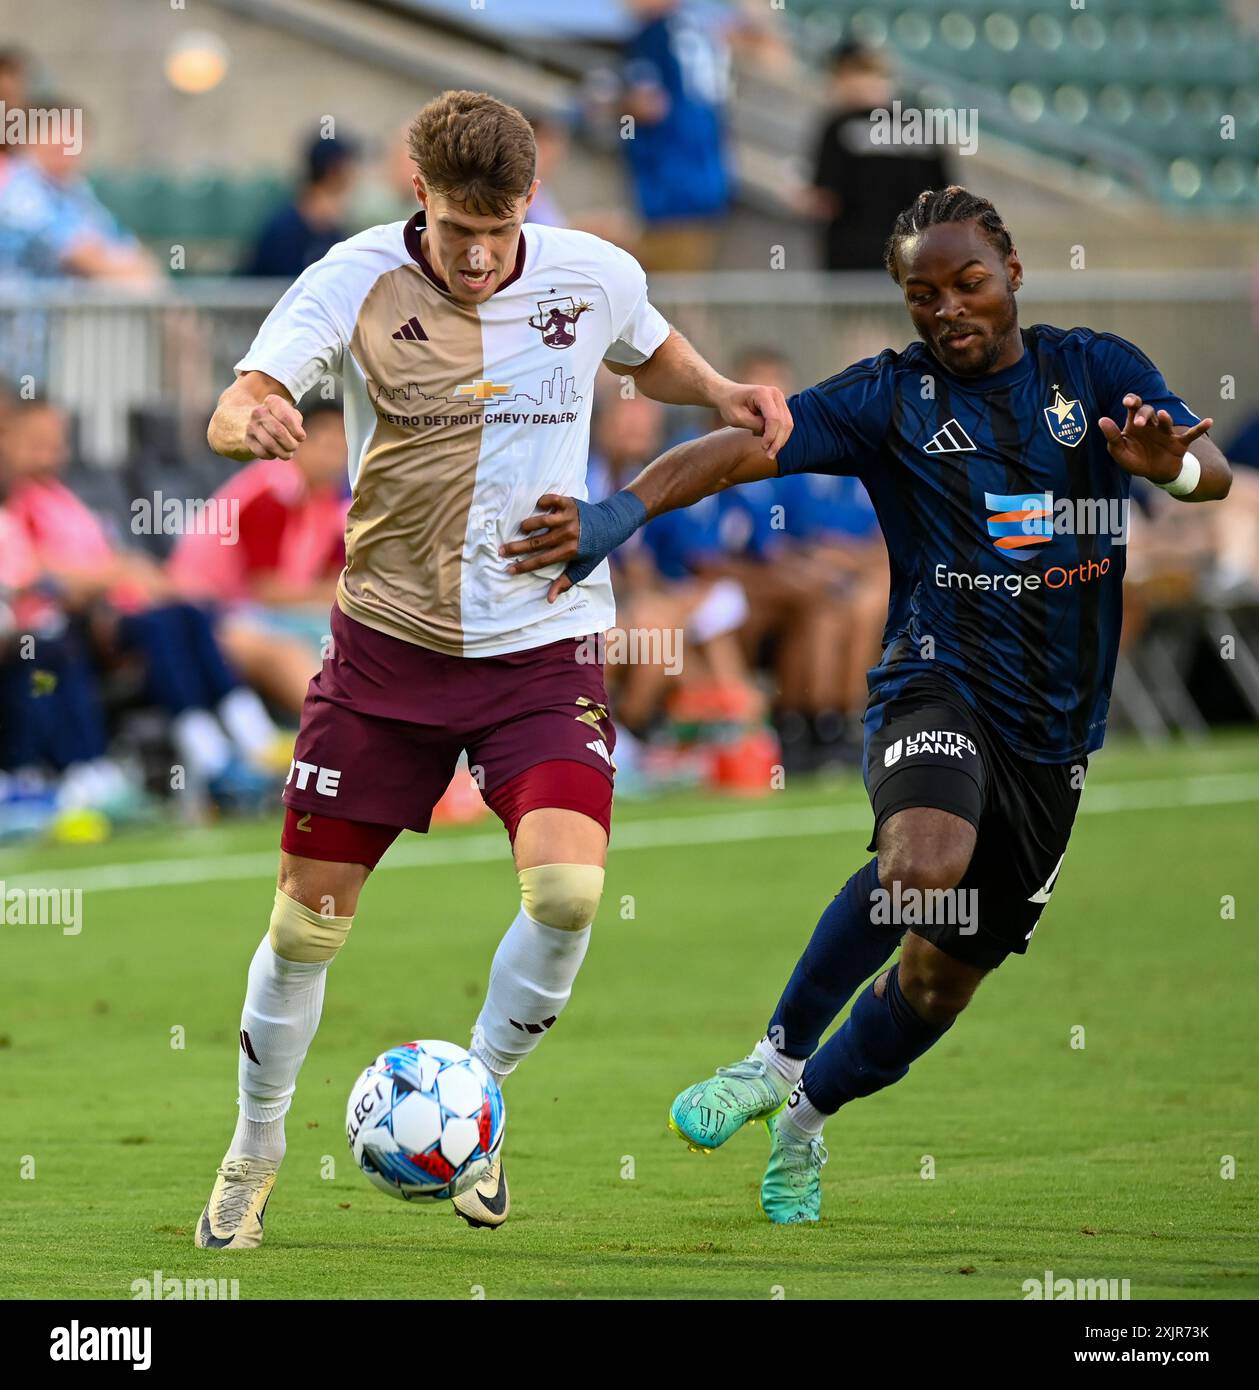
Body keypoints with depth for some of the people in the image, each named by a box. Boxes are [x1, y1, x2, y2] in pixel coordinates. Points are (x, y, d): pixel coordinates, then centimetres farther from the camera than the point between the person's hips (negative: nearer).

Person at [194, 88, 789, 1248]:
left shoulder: (595, 277, -3)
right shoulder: (358, 280, -11)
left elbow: (652, 357, 21)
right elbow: (234, 412, -23)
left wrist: (724, 393, 0)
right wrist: (252, 419, -47)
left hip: (544, 641, 1)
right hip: (388, 640, -1)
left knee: (569, 888, -20)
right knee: (310, 913, 5)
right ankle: (255, 1149, 28)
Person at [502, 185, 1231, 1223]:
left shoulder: (1097, 371, 6)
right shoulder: (890, 396, 1)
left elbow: (1212, 472, -7)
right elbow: (743, 449, -10)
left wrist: (1174, 462, -33)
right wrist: (619, 512, -27)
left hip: (1057, 732, 3)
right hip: (938, 681, -3)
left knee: (943, 978, 8)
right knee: (926, 862, -36)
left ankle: (808, 1114, 36)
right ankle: (780, 1055, -16)